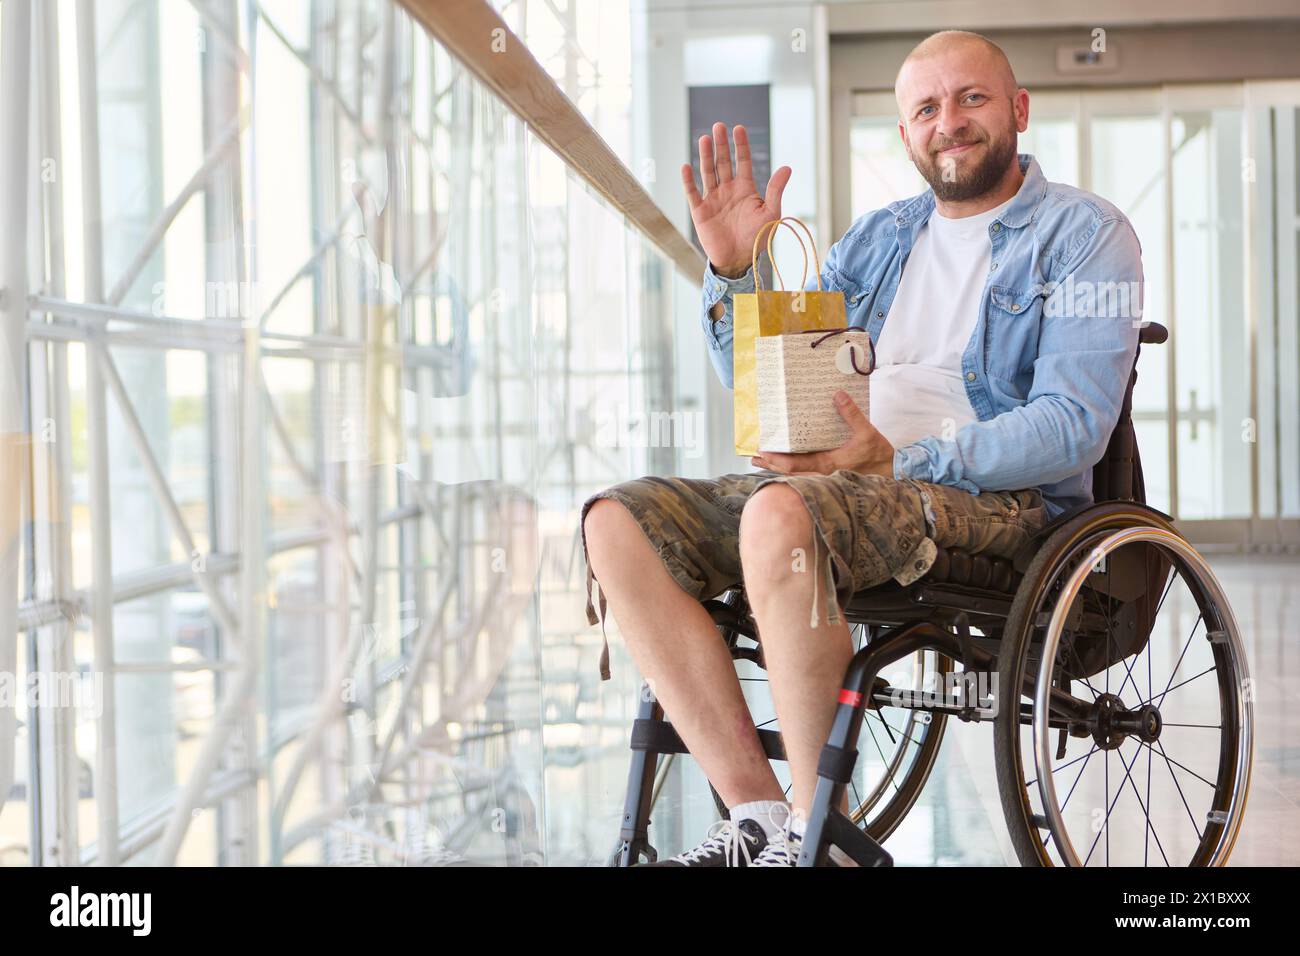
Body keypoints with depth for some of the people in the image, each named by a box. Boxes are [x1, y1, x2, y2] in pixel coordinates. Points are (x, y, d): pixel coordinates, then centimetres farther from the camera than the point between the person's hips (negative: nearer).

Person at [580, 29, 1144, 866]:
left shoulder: (1084, 233, 3)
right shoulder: (881, 238, 22)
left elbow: (1074, 427, -11)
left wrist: (898, 462, -21)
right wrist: (732, 270, 4)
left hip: (991, 498, -7)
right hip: (843, 476, 7)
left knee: (780, 514, -37)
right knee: (618, 521, -15)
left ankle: (819, 830, -24)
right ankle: (758, 812, -18)